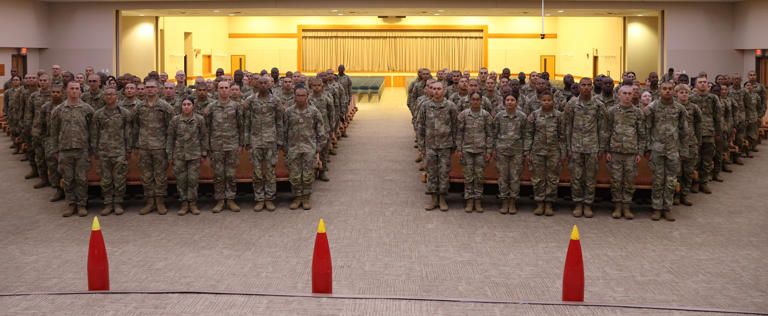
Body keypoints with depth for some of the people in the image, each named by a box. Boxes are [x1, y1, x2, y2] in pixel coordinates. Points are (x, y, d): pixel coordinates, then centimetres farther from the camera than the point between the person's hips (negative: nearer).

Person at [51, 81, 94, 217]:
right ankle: (71, 203, 17)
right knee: (67, 179, 6)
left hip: (83, 150, -1)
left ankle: (82, 204, 12)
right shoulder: (59, 110, 5)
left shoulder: (87, 109, 2)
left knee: (82, 179, 2)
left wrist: (91, 147, 1)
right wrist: (57, 150, 7)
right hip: (65, 150, 1)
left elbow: (93, 129, 5)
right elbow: (54, 131, 10)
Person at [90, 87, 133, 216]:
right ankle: (108, 204, 13)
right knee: (105, 180, 5)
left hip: (119, 152, -2)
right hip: (103, 152, 2)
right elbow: (94, 133, 10)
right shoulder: (98, 114, 8)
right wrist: (95, 150, 5)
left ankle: (118, 203, 11)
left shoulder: (125, 113, 3)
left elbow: (128, 133, 4)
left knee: (119, 179, 1)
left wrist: (128, 150, 0)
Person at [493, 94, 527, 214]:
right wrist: (494, 149, 4)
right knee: (503, 176, 3)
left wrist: (525, 151, 2)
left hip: (516, 150, 0)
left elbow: (524, 135, 5)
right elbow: (495, 133, 7)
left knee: (515, 177, 2)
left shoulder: (522, 116, 1)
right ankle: (504, 203, 11)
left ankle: (512, 203, 11)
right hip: (502, 149, 0)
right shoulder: (499, 116, 2)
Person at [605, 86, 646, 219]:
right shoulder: (612, 111, 5)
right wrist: (607, 151, 0)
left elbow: (642, 134, 7)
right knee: (616, 180, 2)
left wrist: (640, 152, 1)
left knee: (629, 181, 3)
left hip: (631, 152, 0)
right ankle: (617, 207, 12)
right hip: (615, 151, 0)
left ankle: (626, 207, 12)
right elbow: (607, 132, 6)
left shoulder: (638, 112, 5)